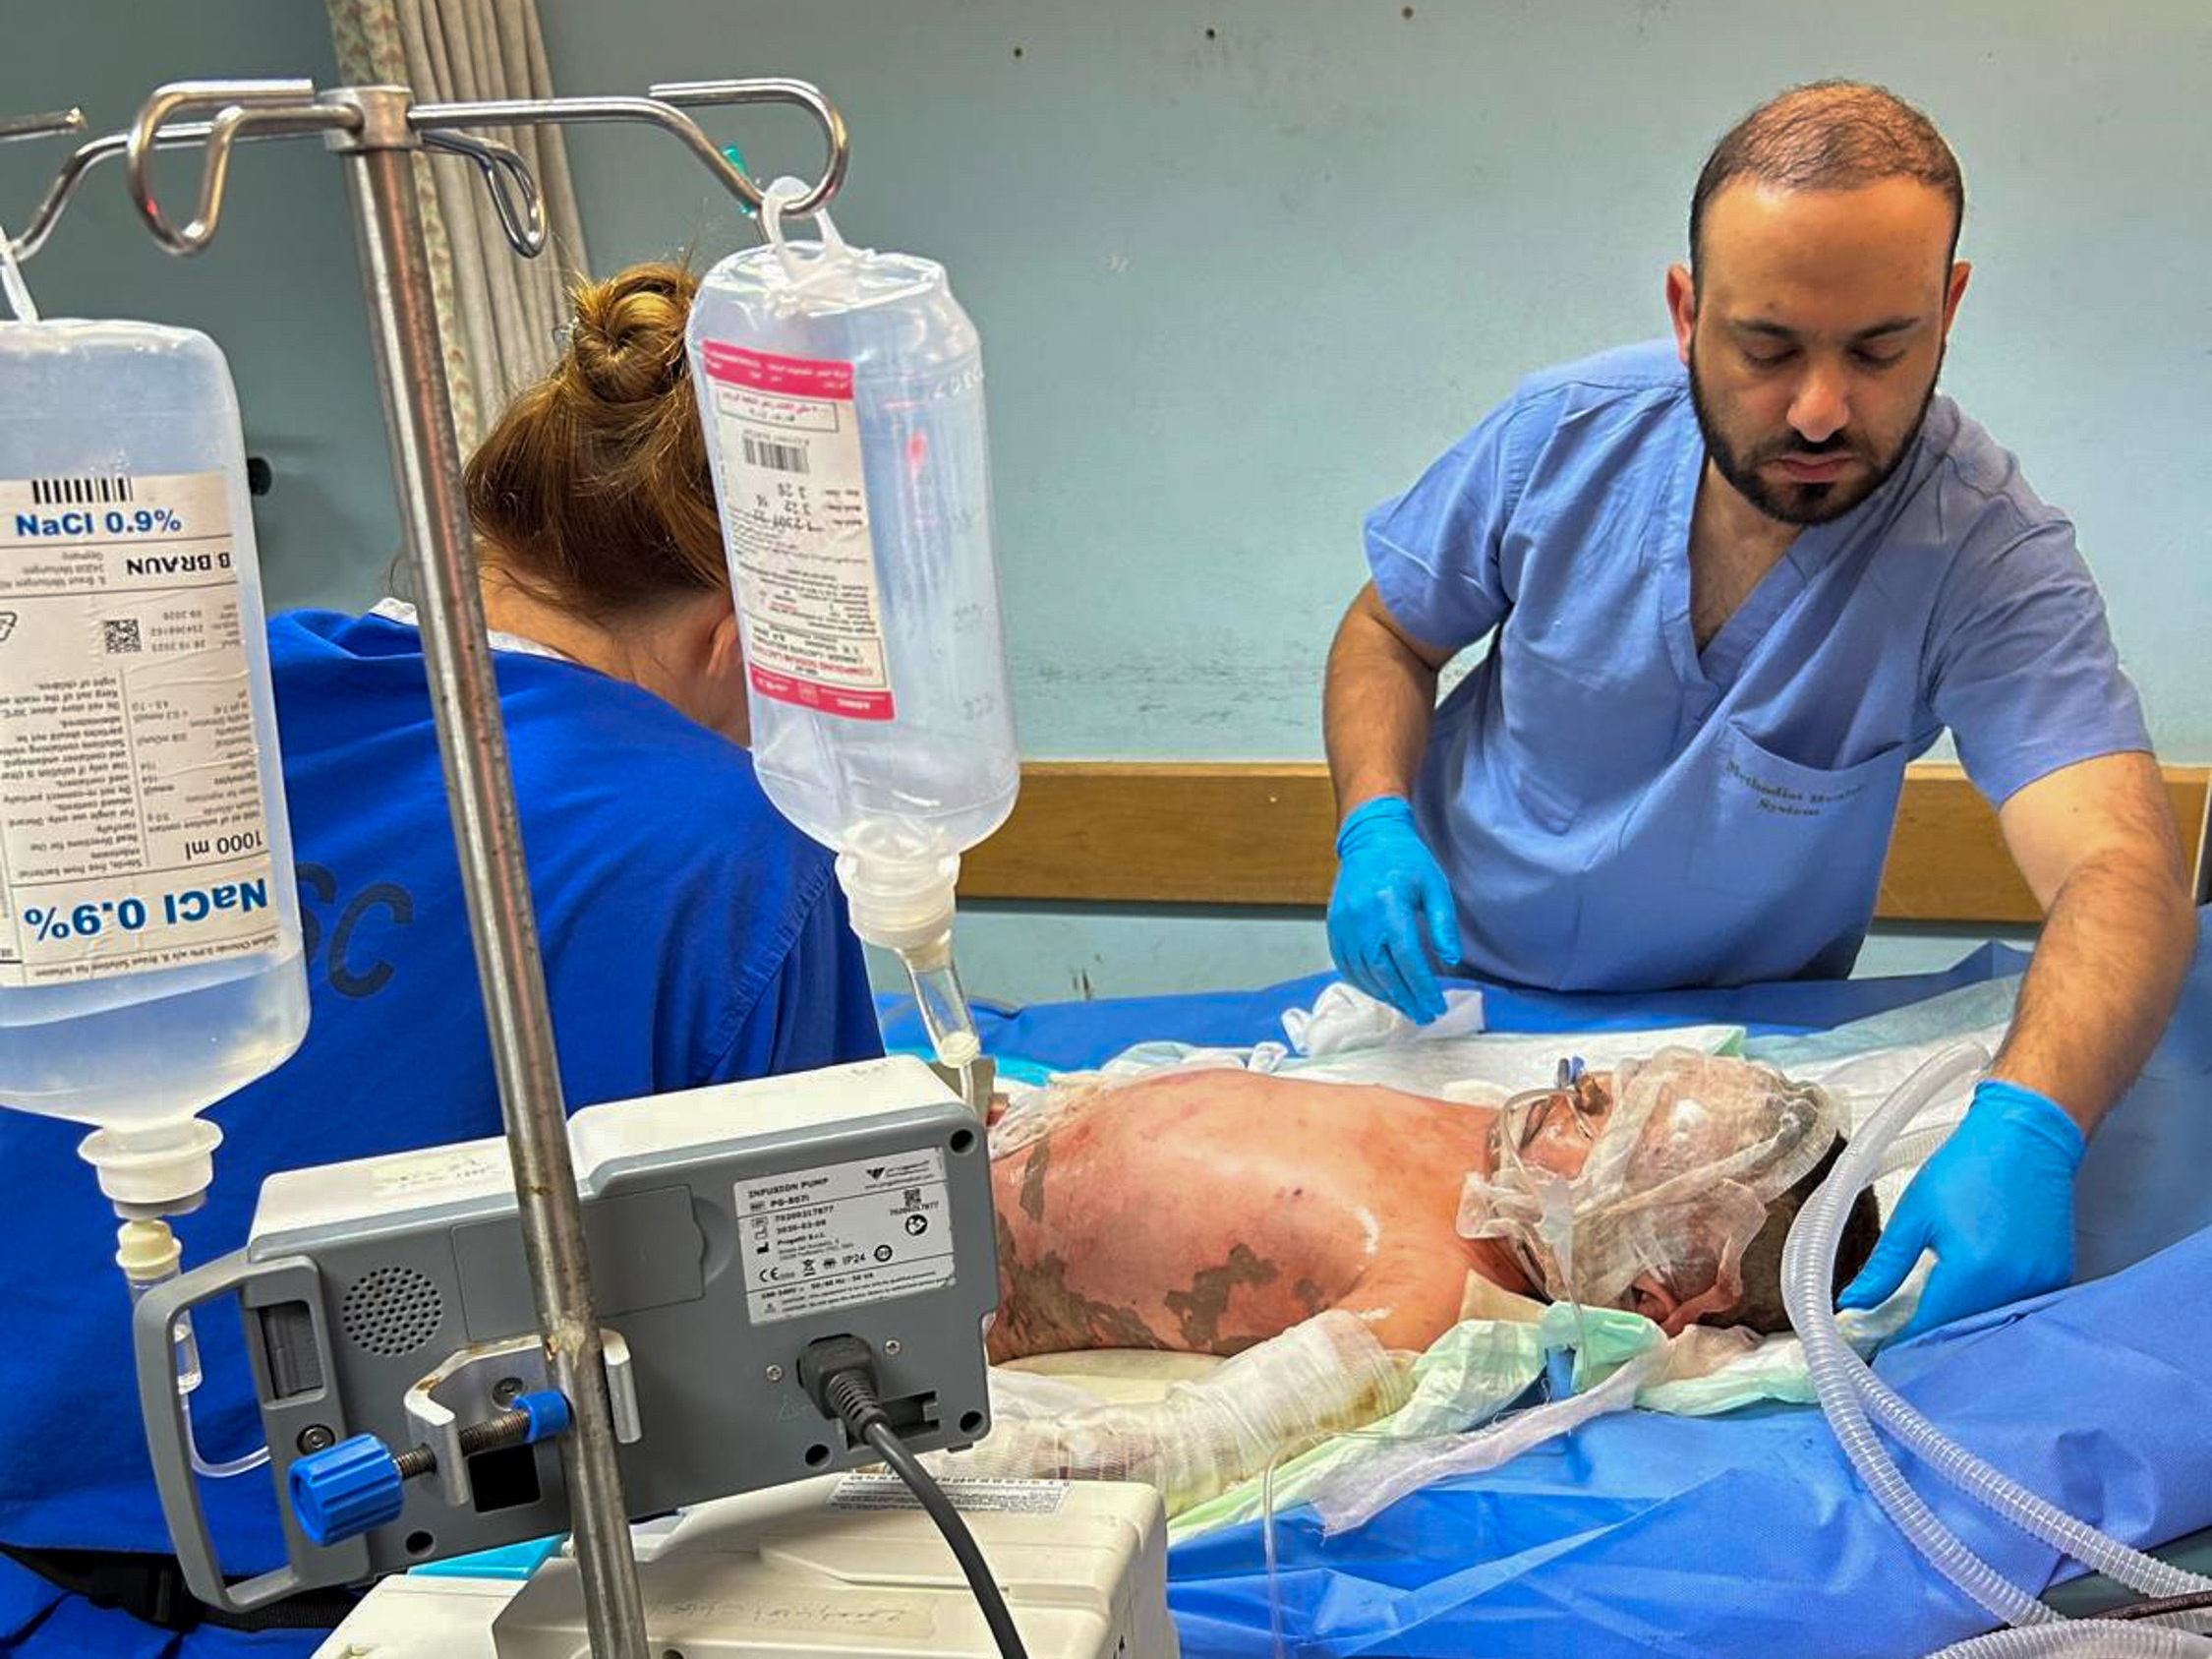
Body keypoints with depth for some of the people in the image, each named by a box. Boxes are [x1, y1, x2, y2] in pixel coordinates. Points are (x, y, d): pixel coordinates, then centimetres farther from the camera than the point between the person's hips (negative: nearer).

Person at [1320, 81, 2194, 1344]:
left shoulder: (1988, 551, -23)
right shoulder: (1563, 433, -15)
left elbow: (2124, 873, -34)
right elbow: (1390, 632, 0)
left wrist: (2026, 1126, -53)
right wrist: (1375, 826, -20)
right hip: (1454, 985, 1)